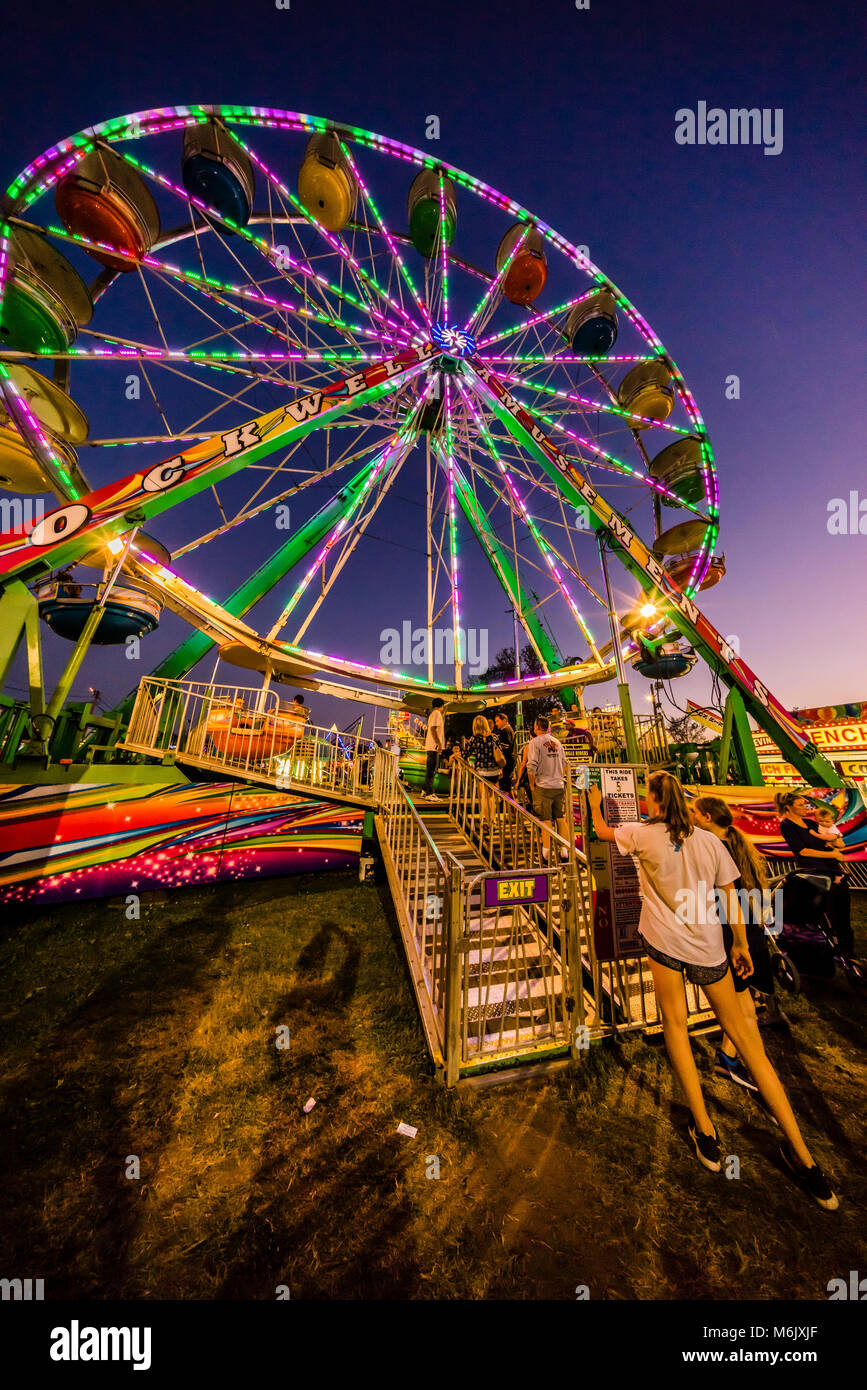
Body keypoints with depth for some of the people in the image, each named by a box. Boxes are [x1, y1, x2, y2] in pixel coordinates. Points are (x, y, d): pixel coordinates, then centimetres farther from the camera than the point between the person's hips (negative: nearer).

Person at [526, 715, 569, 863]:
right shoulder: (557, 742, 11)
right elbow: (564, 764, 16)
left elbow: (532, 767, -14)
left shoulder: (535, 742, -8)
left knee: (546, 820, -1)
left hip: (543, 786, -5)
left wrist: (532, 785, -3)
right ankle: (564, 853, 16)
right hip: (559, 786, 5)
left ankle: (546, 855, 5)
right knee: (561, 819, 11)